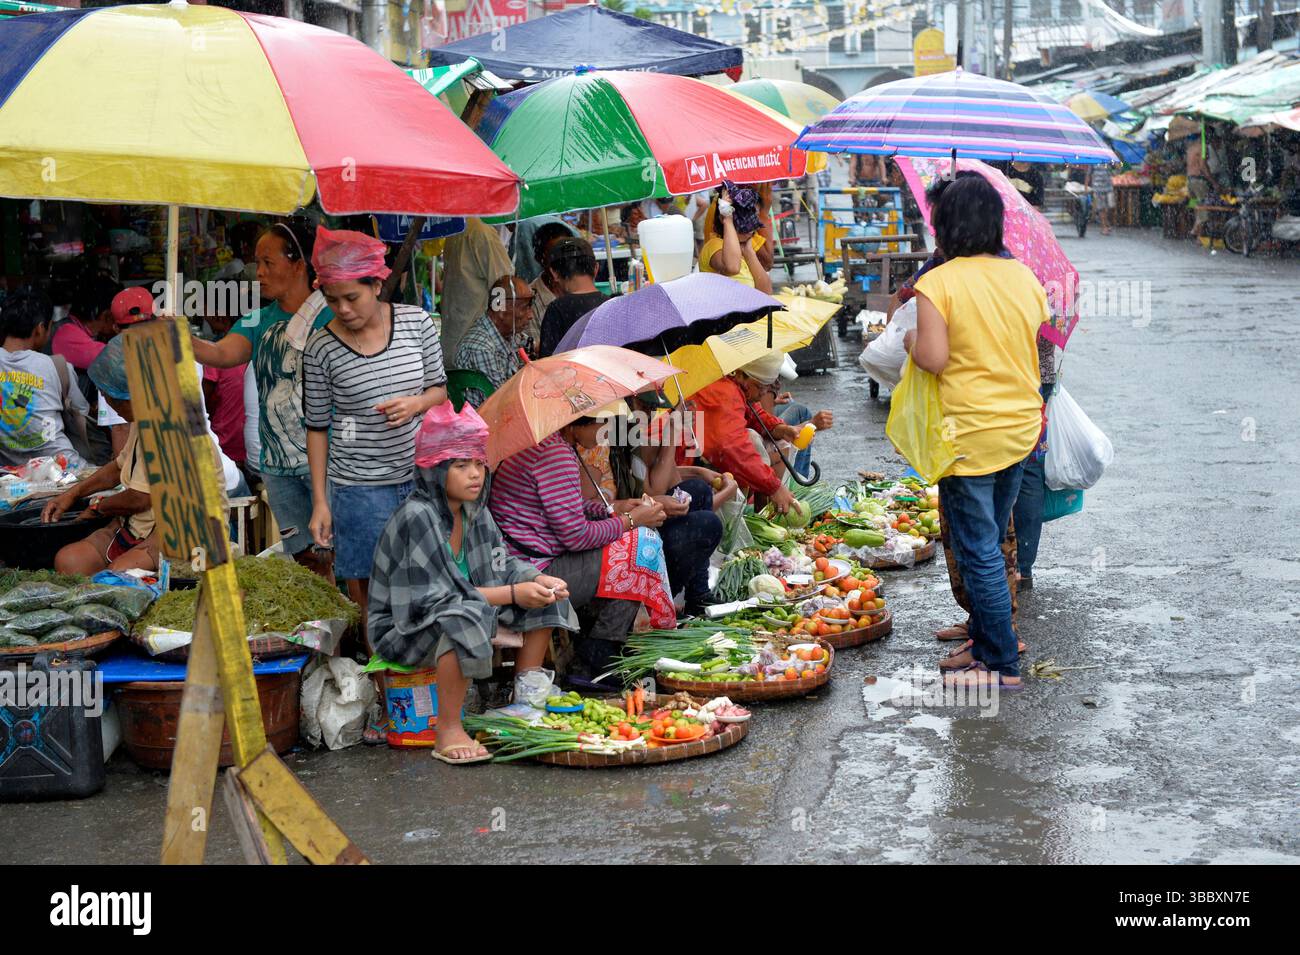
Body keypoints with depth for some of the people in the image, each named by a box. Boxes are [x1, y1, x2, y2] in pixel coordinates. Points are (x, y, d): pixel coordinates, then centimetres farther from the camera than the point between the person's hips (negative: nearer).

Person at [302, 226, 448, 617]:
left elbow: (440, 389, 9)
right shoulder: (321, 347, -6)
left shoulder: (417, 322, -3)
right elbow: (317, 427, 0)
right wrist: (320, 502, -1)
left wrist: (415, 403, -15)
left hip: (419, 473, 2)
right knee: (368, 586, 1)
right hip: (359, 484, -2)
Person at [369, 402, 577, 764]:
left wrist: (537, 579, -16)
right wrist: (511, 594, -25)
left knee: (544, 597, 3)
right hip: (404, 631, -9)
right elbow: (434, 597, -26)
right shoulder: (416, 517, -24)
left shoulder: (474, 511, 1)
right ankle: (448, 732, -27)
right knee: (464, 619, -39)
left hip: (459, 614, 9)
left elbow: (500, 565, 6)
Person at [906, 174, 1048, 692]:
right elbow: (1044, 351, 10)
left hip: (970, 435, -6)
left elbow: (933, 358, -20)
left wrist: (911, 339, -1)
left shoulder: (938, 283, -15)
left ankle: (1003, 665, 8)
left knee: (979, 552, 2)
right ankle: (984, 642, 30)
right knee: (991, 544, 19)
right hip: (1022, 428, 6)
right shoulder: (1024, 277, 3)